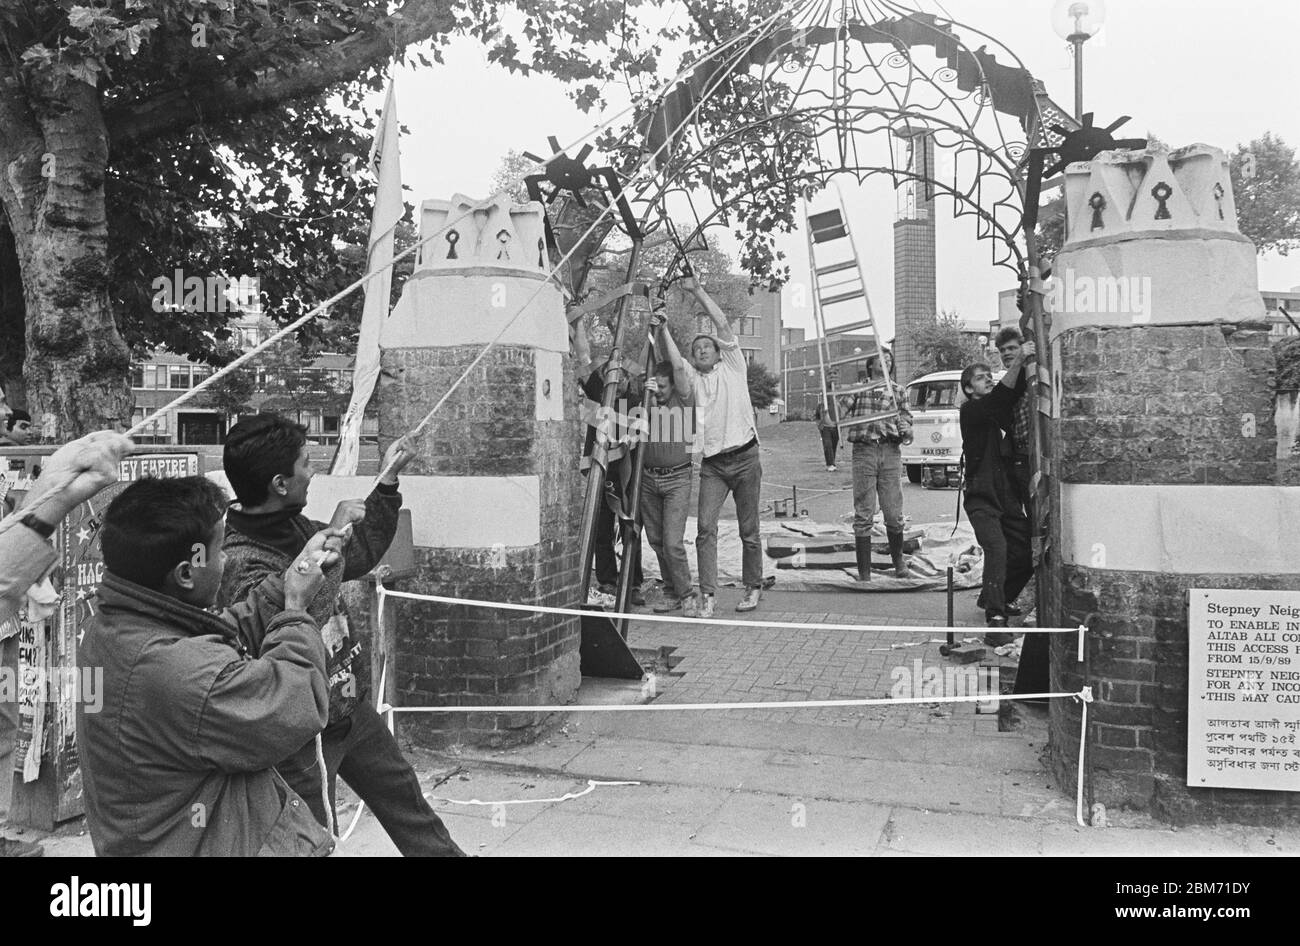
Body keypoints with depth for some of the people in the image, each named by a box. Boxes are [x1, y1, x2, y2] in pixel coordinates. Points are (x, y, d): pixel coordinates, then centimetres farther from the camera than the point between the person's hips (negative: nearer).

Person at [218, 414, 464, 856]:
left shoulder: (295, 528, 0)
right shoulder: (239, 561, -26)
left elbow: (360, 557, 15)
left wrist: (388, 478, 15)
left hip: (350, 709, 8)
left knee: (407, 801, 22)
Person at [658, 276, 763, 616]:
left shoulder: (732, 367, 8)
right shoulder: (692, 379, 14)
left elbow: (723, 323, 1)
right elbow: (675, 362, -7)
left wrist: (697, 289, 2)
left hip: (745, 458, -2)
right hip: (712, 464, 2)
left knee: (749, 530, 6)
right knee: (706, 527, -12)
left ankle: (753, 588, 20)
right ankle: (707, 594, -12)